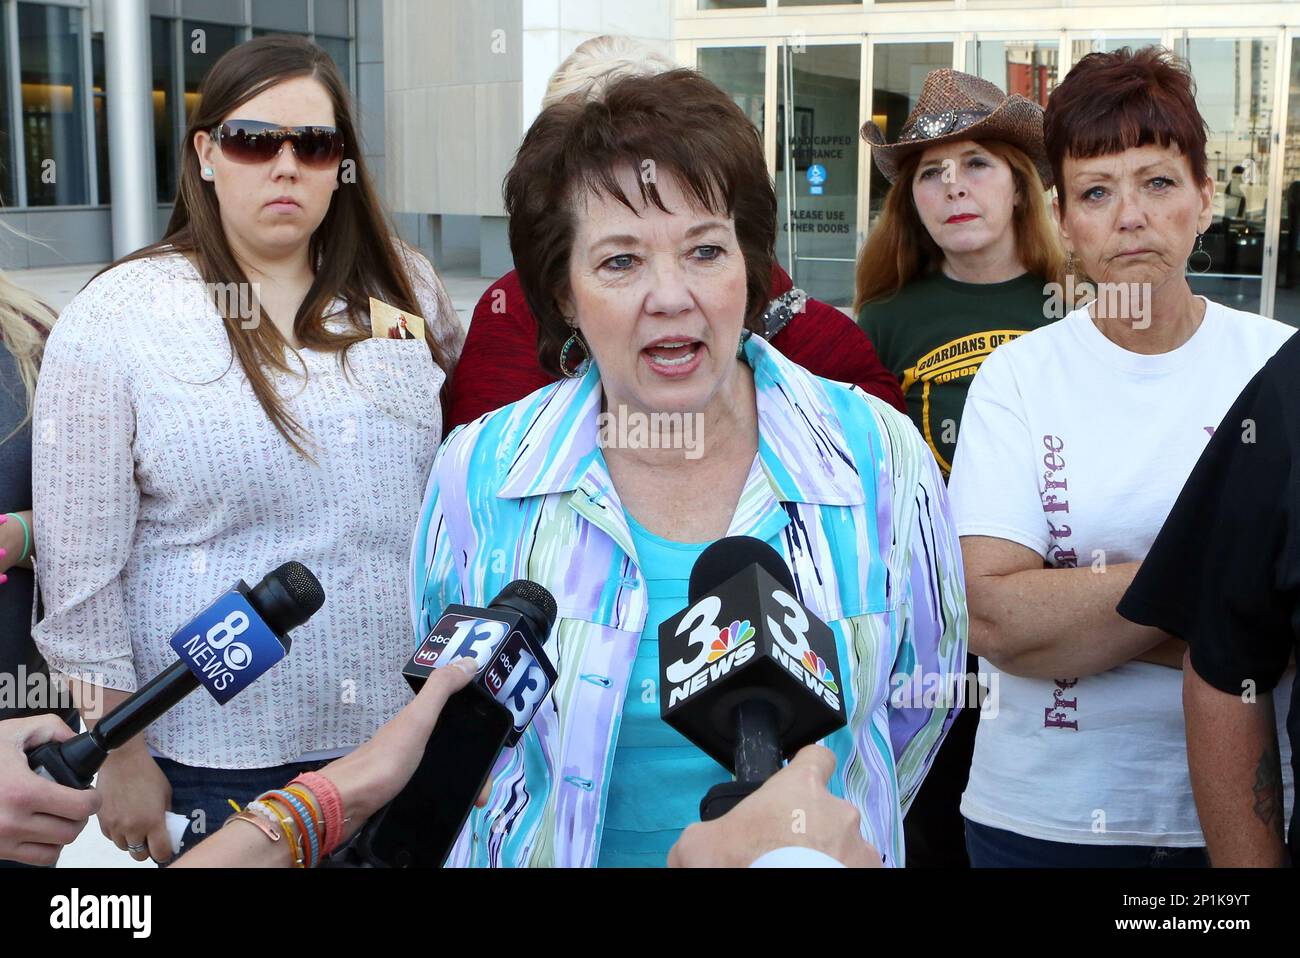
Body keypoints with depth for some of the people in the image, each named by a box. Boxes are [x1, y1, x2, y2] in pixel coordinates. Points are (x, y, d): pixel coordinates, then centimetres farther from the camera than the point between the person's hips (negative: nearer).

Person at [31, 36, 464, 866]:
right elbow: (81, 563, -7)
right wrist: (121, 757, -6)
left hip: (408, 727, 4)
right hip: (215, 757, -3)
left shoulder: (404, 289, 3)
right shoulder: (117, 317, -8)